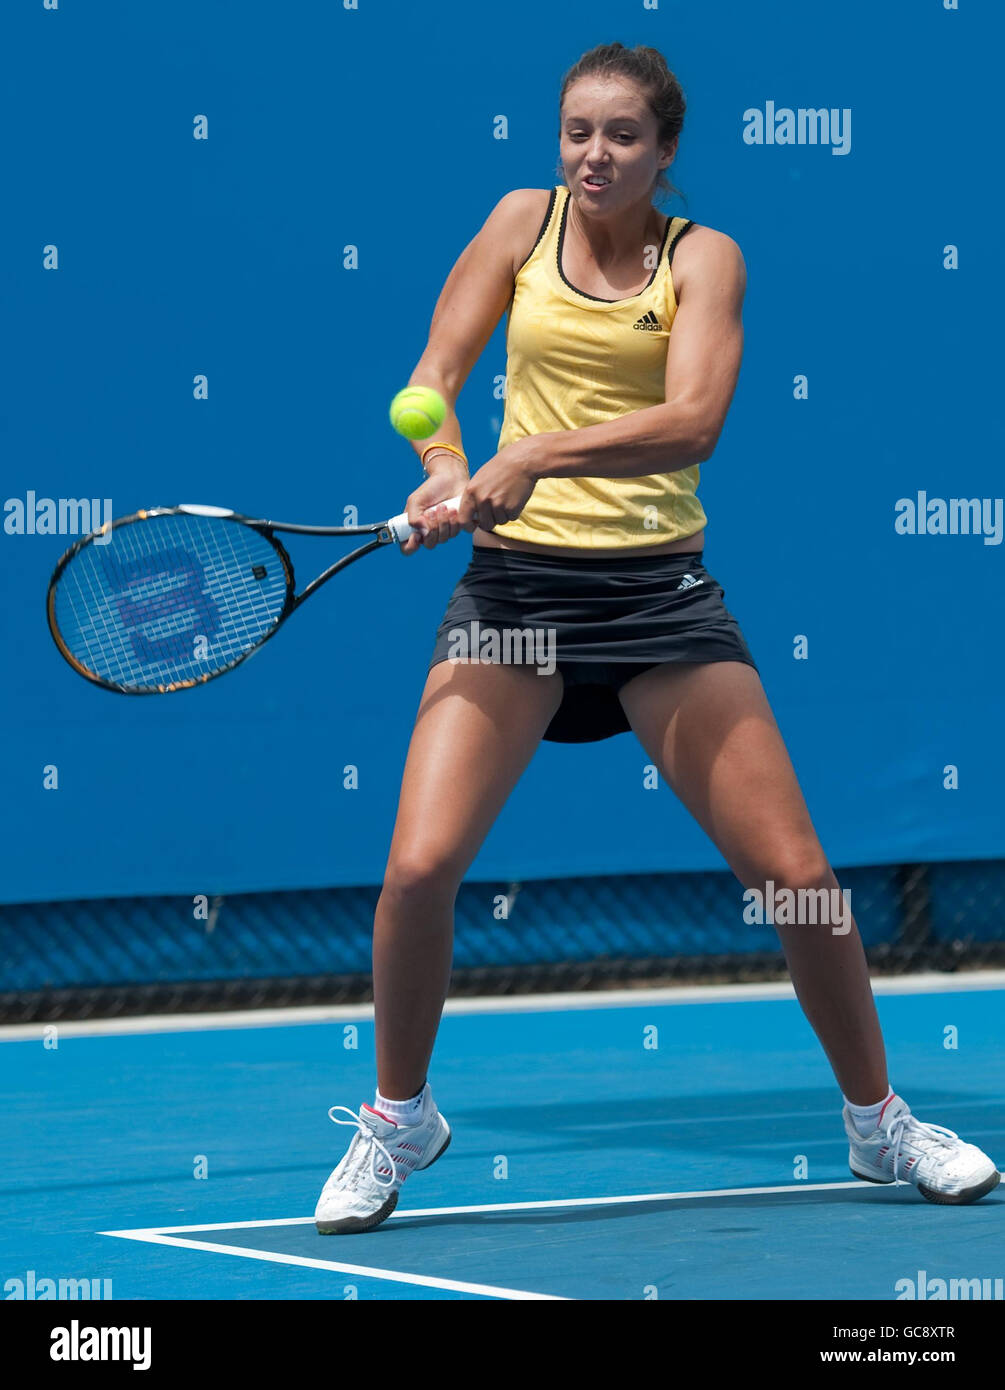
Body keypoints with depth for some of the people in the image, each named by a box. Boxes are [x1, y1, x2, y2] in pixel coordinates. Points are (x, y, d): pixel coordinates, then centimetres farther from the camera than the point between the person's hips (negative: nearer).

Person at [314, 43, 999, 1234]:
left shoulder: (703, 258, -1)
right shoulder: (523, 221, 6)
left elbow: (693, 422, -17)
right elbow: (433, 379, 3)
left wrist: (538, 456, -29)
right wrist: (449, 469, -18)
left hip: (659, 586, -1)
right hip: (517, 577, 1)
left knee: (796, 876, -3)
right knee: (419, 865, -14)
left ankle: (878, 1123, 18)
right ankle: (397, 1121, 10)